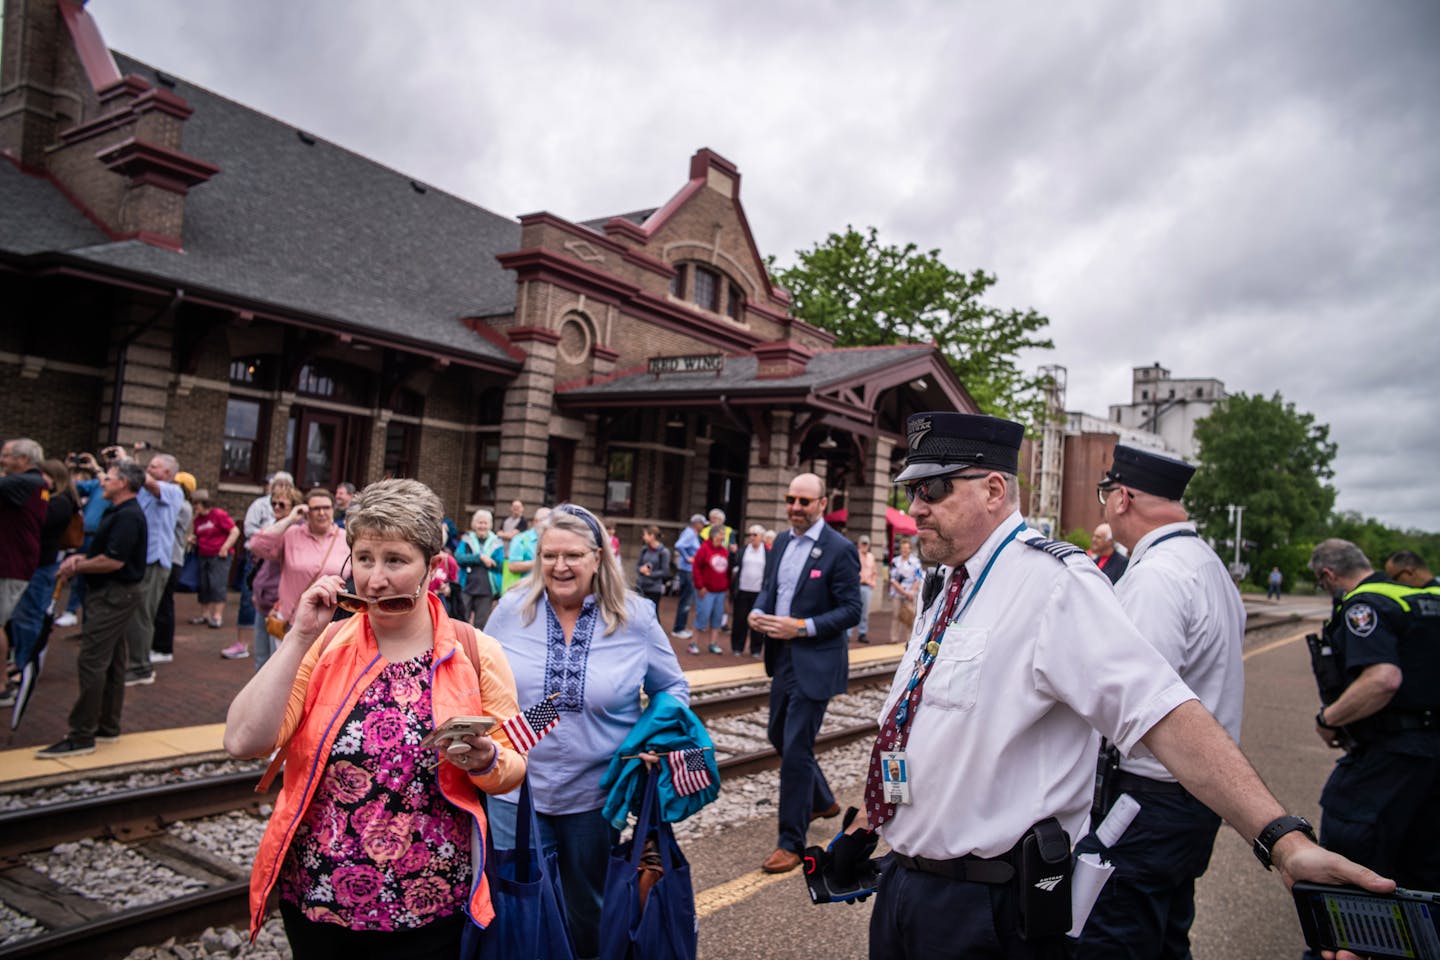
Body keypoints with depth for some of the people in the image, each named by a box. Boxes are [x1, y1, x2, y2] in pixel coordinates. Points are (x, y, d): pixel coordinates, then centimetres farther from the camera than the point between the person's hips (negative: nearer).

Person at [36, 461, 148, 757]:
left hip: (114, 596, -11)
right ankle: (107, 727, 22)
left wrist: (77, 567, -10)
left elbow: (114, 561, -24)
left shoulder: (128, 516, -17)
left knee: (91, 661, -10)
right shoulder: (117, 513, 16)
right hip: (110, 594, 11)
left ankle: (82, 736, -7)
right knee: (112, 663, 14)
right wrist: (82, 558, 3)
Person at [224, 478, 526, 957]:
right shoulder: (325, 645, -3)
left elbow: (513, 771, -2)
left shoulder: (477, 654, -9)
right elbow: (244, 741, -13)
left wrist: (484, 760, -23)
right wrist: (300, 638, -18)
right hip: (311, 899, 2)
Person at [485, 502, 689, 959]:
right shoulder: (510, 610, -5)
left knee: (588, 914, 19)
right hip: (517, 790, 1)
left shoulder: (636, 617, -8)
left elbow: (672, 688, 2)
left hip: (597, 796, 0)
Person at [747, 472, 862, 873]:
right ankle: (821, 800, 44)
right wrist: (758, 612, -4)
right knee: (779, 736, 20)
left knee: (796, 748, -4)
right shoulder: (781, 542, 8)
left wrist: (802, 627, -23)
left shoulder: (840, 550, -14)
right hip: (783, 657, 8)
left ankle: (791, 842, 10)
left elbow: (852, 611, -15)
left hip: (815, 663, -8)